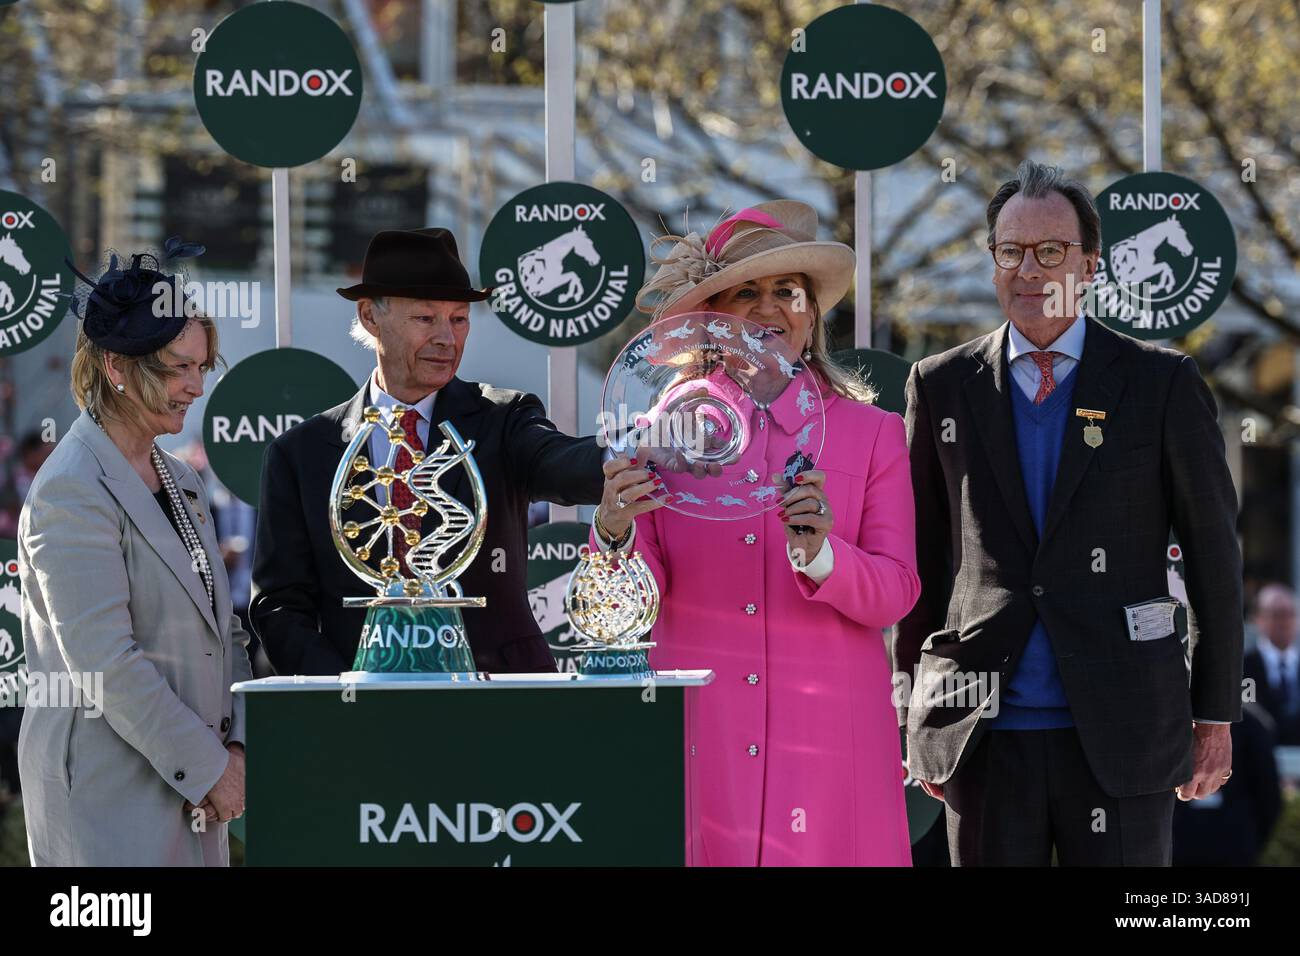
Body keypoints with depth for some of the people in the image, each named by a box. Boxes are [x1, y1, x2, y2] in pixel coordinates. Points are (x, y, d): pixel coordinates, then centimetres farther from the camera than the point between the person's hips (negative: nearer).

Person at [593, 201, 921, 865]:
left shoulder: (872, 434, 5)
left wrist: (818, 554, -22)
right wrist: (615, 532, -20)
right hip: (702, 734, 0)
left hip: (826, 743, 0)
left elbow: (896, 593, -2)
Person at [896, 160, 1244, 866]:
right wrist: (916, 711, 11)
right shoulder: (941, 386, 9)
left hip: (1121, 734, -1)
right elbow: (922, 551, 13)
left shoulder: (1162, 383, 3)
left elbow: (1213, 555, 6)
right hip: (983, 734, 1)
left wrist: (1216, 715, 4)